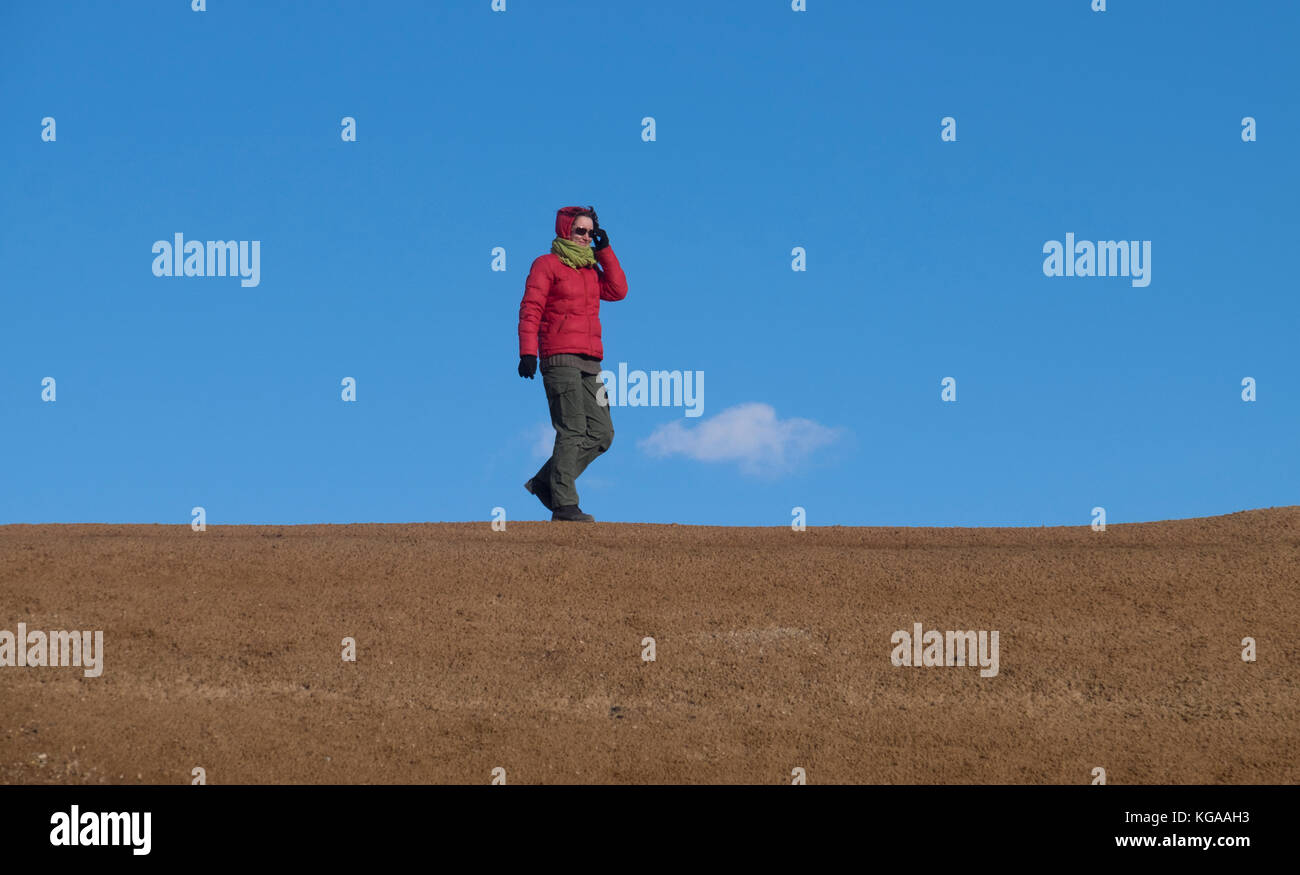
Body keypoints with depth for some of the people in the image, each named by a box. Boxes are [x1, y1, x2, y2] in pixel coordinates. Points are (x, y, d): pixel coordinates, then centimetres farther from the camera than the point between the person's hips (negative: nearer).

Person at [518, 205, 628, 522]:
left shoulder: (590, 268, 22)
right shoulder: (547, 264, 2)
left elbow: (617, 291, 9)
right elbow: (530, 309, -5)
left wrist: (604, 250, 7)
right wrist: (527, 352, -15)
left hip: (590, 362, 7)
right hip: (560, 358, -7)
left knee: (601, 433, 2)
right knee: (572, 431, -13)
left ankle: (545, 483, 11)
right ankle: (564, 504, -12)